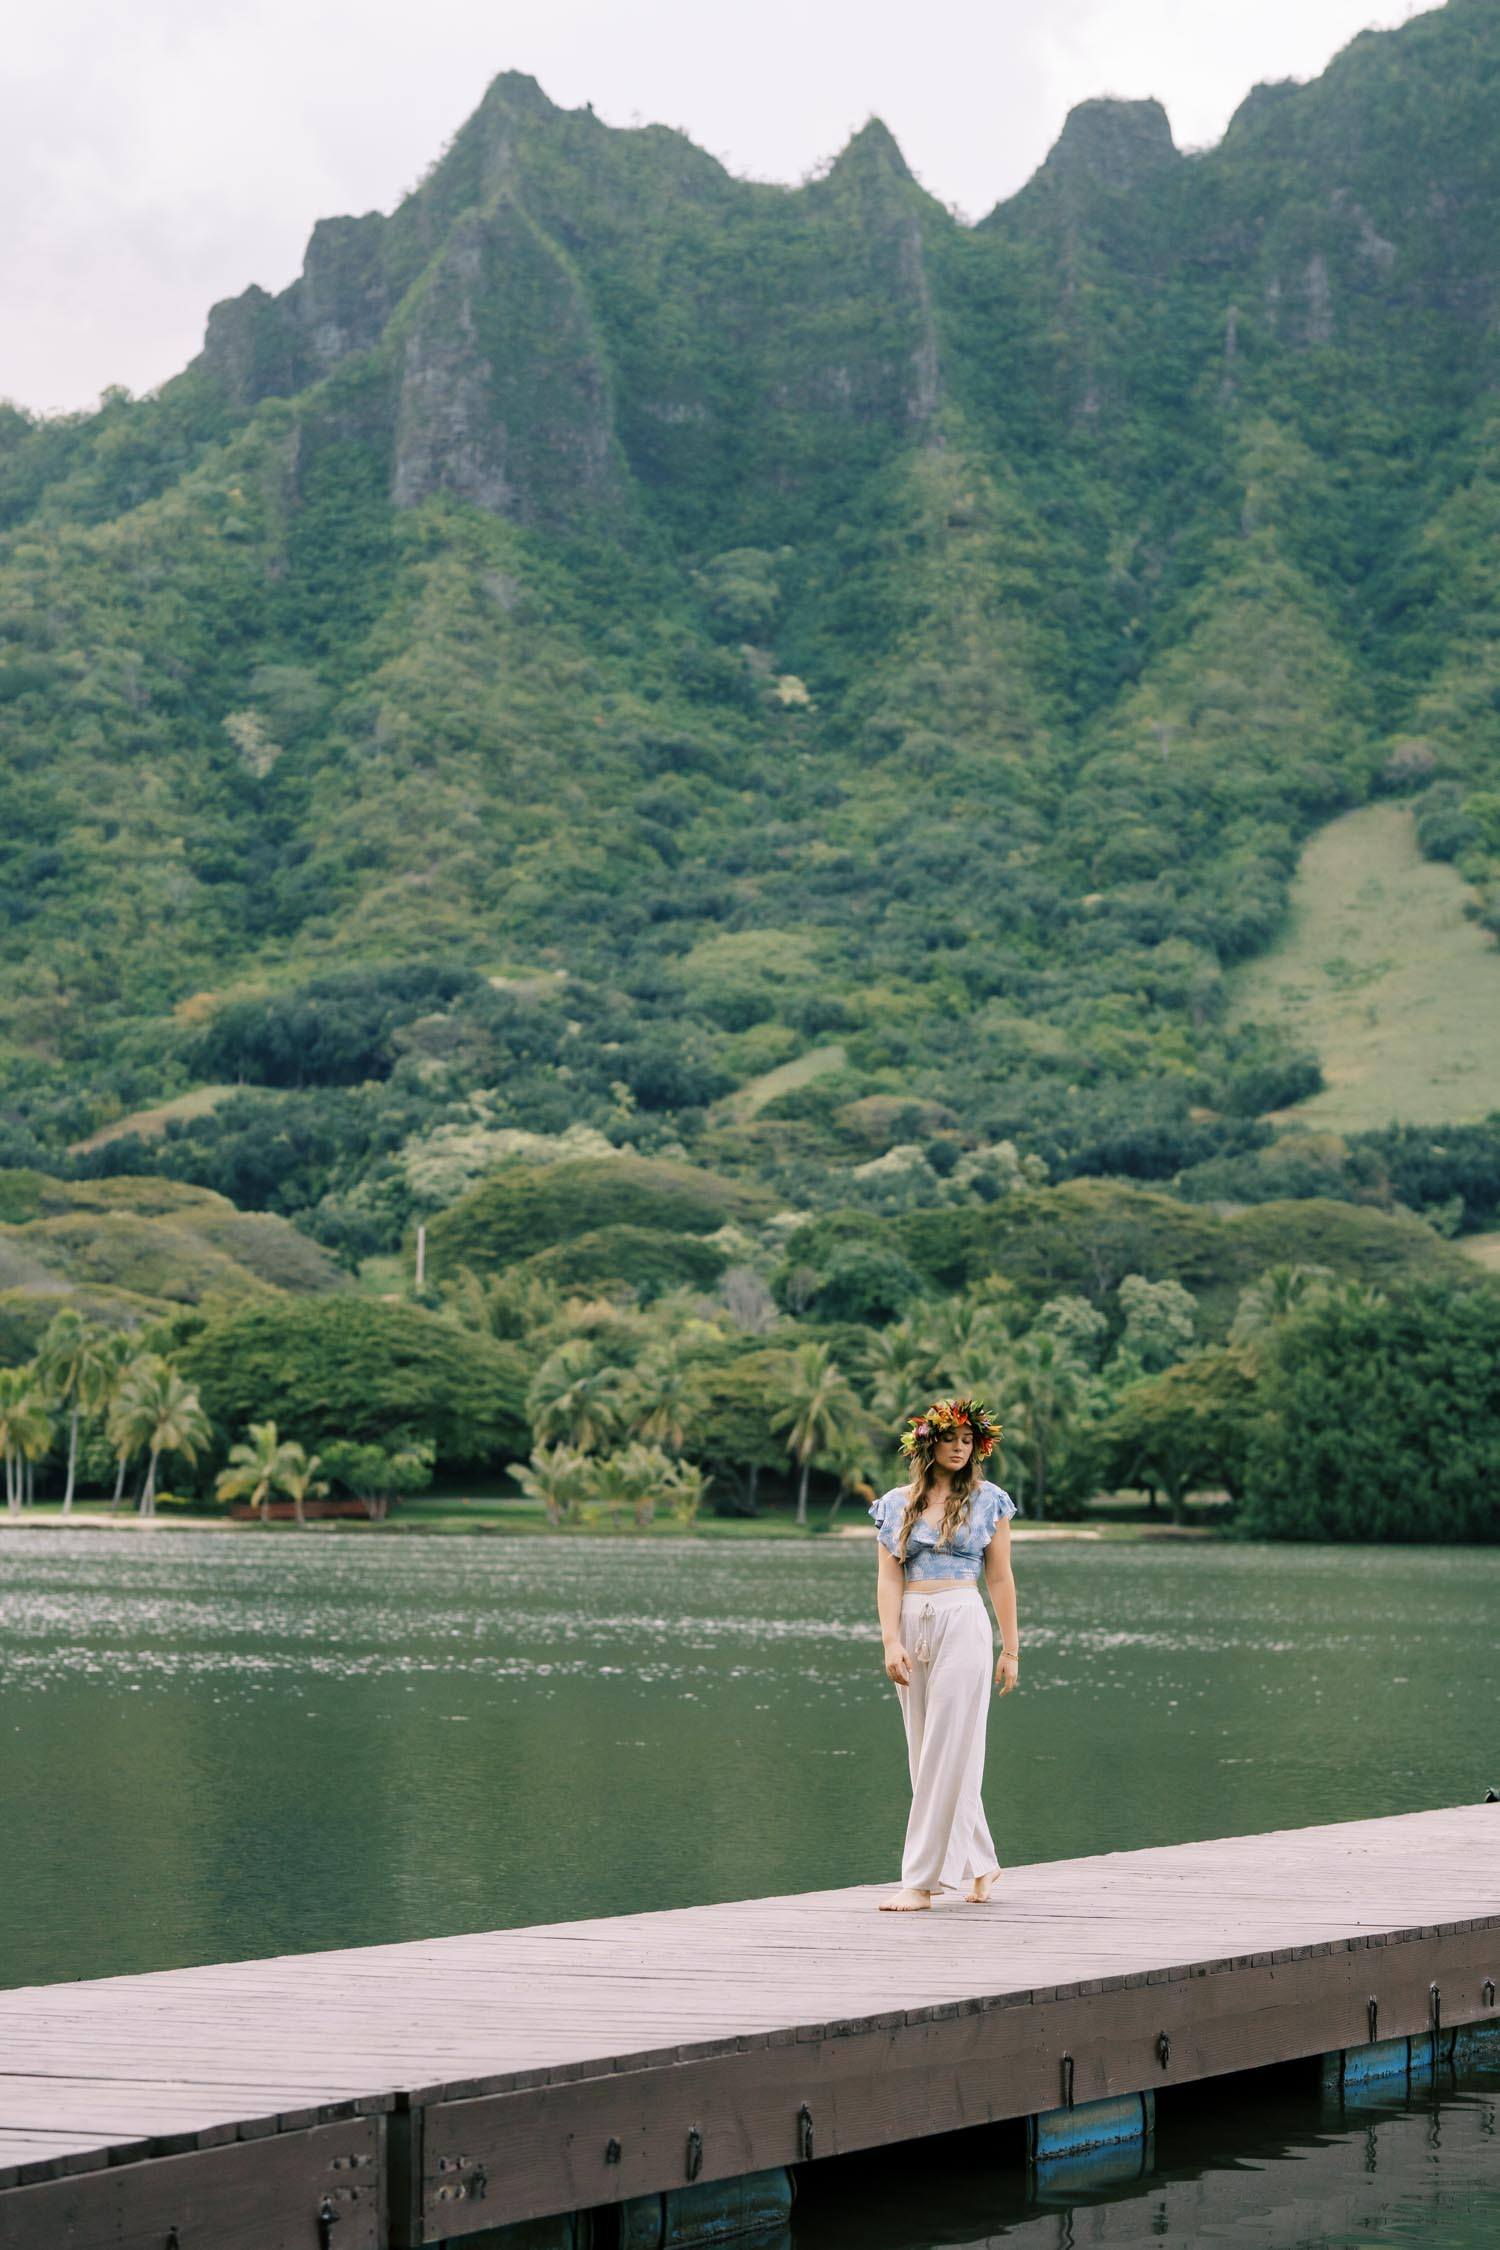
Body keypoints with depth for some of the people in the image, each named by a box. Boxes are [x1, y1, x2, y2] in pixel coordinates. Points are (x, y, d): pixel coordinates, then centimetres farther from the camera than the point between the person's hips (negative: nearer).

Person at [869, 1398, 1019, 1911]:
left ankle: (920, 1880, -8)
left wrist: (1011, 1650, 3)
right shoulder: (895, 1504, 9)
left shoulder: (988, 1500, 4)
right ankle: (980, 1864, 22)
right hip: (912, 1626, 3)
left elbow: (1000, 1579, 5)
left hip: (963, 1624, -3)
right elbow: (889, 1579, 3)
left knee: (946, 1754, -8)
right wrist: (891, 1643, -9)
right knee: (930, 1754, 7)